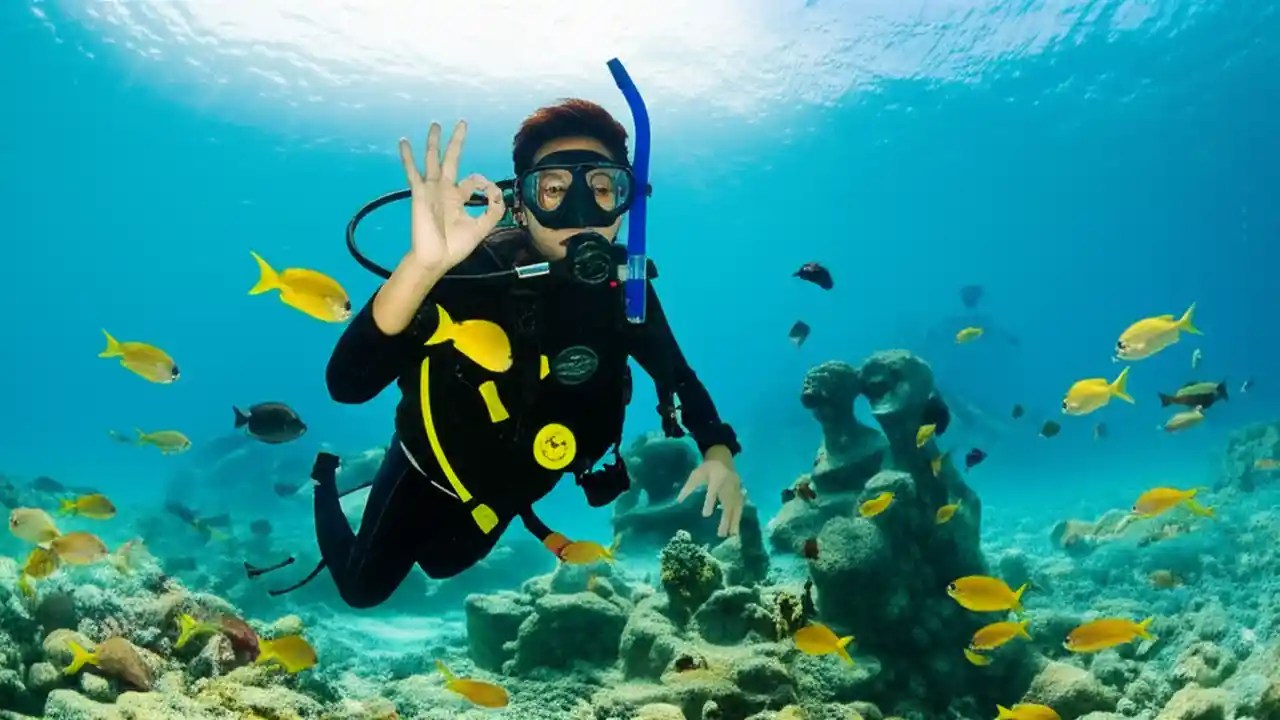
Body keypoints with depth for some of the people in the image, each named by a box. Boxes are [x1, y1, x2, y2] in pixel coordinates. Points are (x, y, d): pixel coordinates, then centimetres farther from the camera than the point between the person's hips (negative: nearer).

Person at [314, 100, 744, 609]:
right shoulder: (475, 268, -37)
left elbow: (677, 375, -4)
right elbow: (348, 384, -47)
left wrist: (717, 451, -23)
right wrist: (422, 264, -63)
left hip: (515, 481, 4)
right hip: (433, 465, -4)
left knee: (440, 569, 29)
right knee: (362, 589, 18)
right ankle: (327, 473, 43)